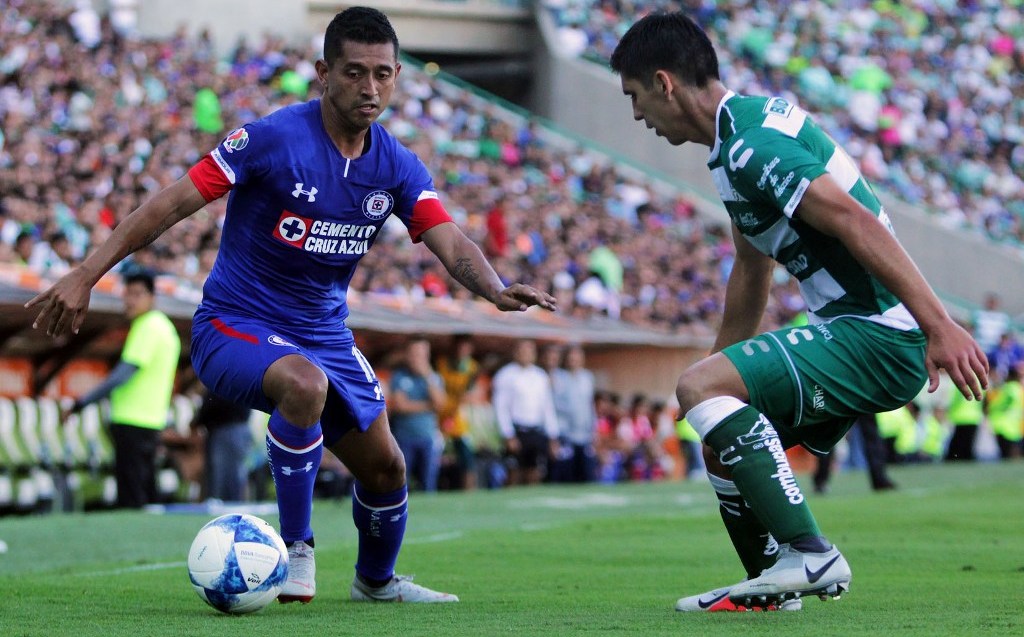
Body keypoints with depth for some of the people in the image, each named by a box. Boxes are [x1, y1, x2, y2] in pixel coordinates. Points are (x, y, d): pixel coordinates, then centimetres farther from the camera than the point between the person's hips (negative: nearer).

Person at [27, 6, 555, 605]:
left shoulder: (398, 167, -3)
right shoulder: (273, 138, -19)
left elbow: (451, 243, -13)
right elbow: (172, 204, -18)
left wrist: (495, 289, -36)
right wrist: (86, 275, -24)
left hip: (325, 334, 6)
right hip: (236, 325, -6)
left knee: (385, 465, 8)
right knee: (304, 384, -37)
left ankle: (377, 580, 39)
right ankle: (296, 550, -20)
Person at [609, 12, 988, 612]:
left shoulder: (750, 147, -17)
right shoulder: (748, 124, 17)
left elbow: (856, 223, -26)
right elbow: (753, 267, 28)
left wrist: (939, 325, -31)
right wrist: (726, 361, 35)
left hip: (876, 338, -10)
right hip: (861, 336, 10)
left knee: (699, 386, -21)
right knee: (724, 445, 16)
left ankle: (810, 555, -21)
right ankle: (772, 586, 29)